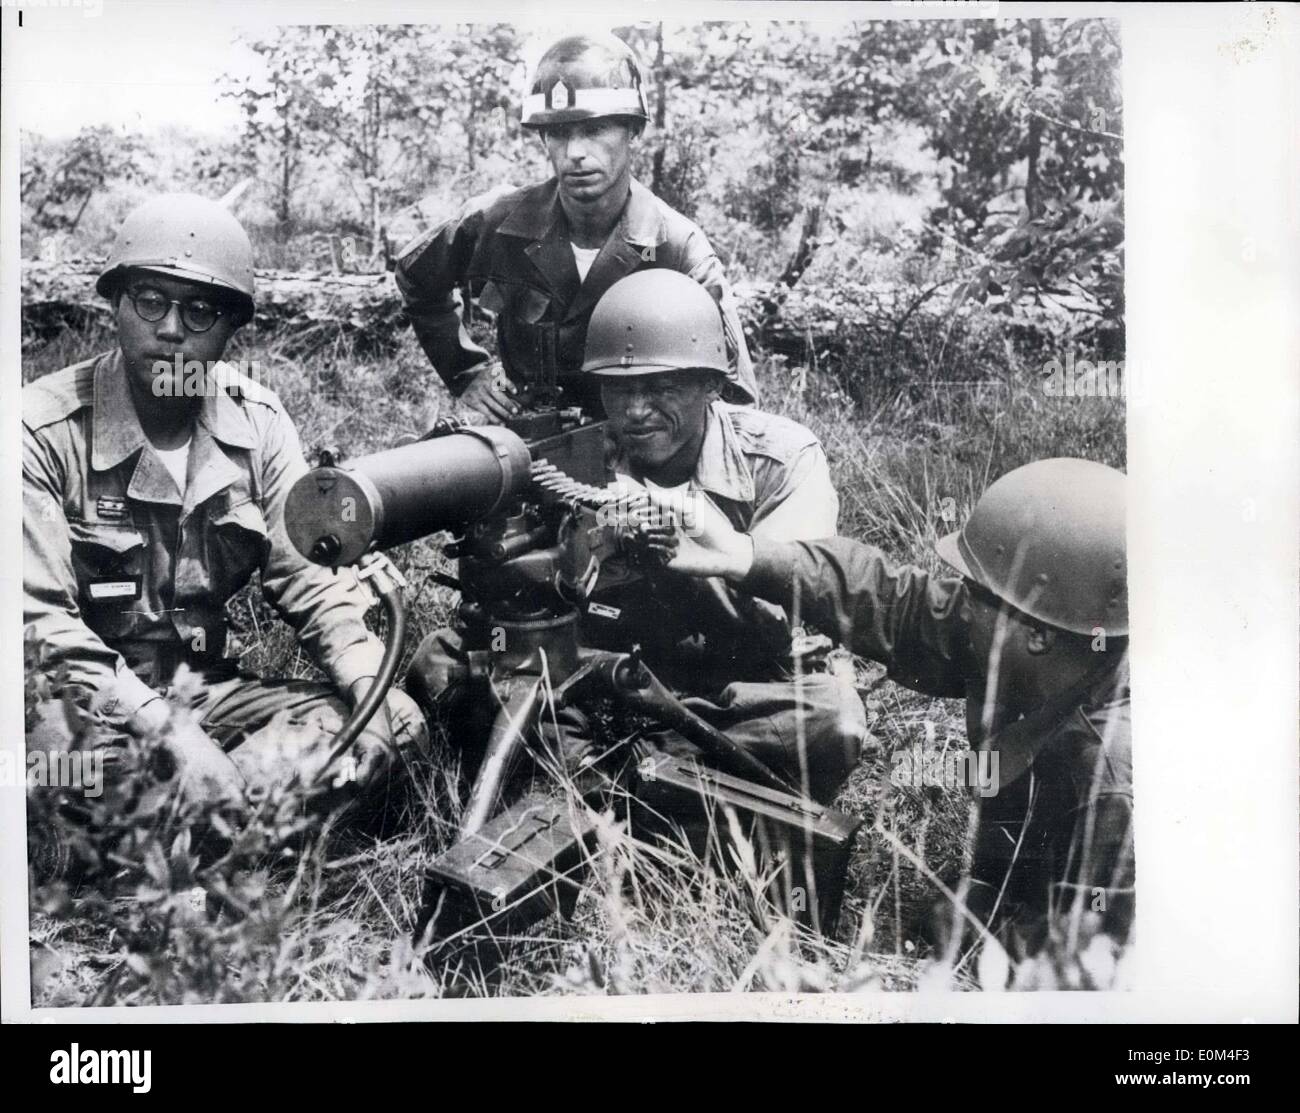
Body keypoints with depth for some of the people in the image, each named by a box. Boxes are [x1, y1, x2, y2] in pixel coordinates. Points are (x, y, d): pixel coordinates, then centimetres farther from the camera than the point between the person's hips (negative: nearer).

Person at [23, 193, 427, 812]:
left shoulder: (258, 423, 2)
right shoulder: (44, 429, -12)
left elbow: (309, 575, 0)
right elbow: (42, 621, -18)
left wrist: (370, 685, -18)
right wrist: (168, 731, -29)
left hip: (208, 688, 5)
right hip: (92, 708, -4)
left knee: (393, 723, -16)